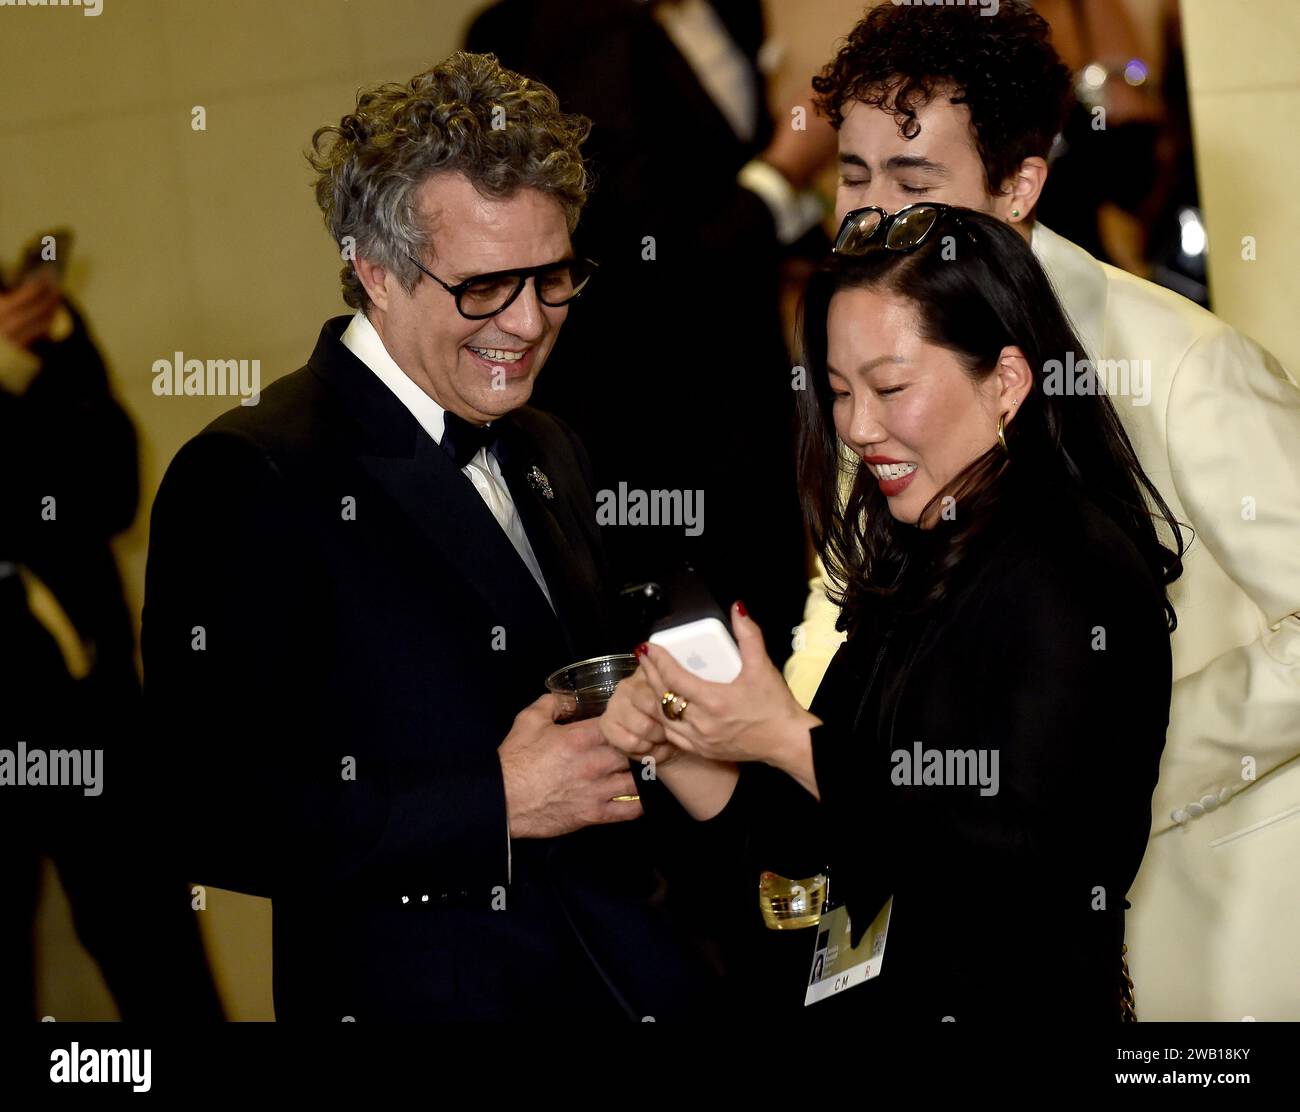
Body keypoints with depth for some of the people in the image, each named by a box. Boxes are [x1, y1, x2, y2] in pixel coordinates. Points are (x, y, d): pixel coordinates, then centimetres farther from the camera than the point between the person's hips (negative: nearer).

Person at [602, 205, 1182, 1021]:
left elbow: (1011, 875, -24)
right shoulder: (918, 568, 7)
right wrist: (671, 740, -6)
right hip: (863, 996, 8)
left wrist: (788, 738, -18)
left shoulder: (1070, 575, -19)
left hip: (1007, 1004, -8)